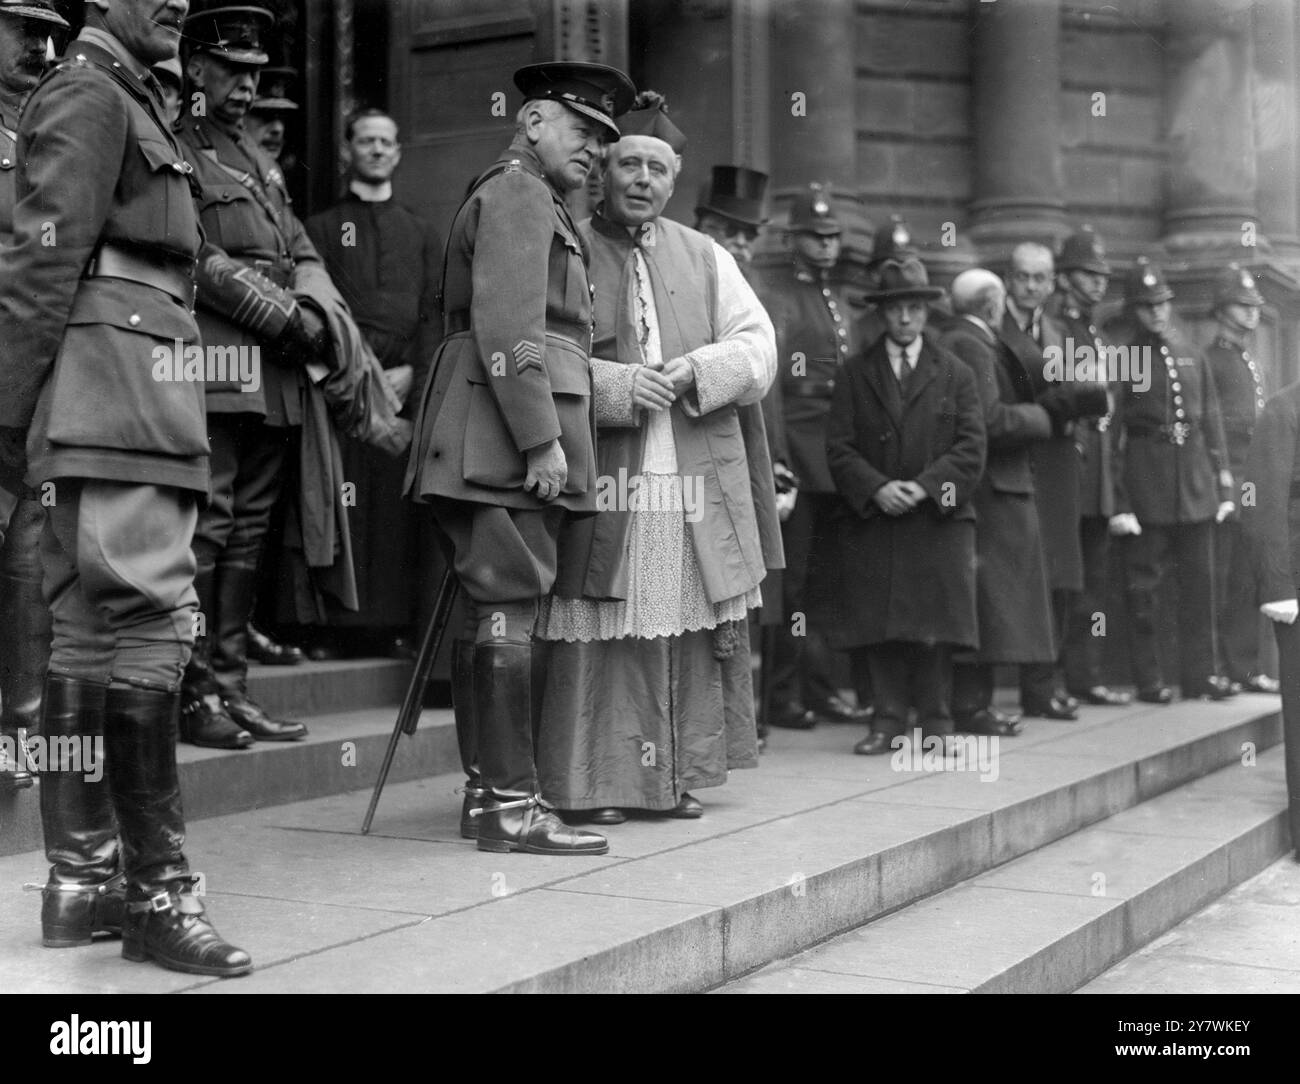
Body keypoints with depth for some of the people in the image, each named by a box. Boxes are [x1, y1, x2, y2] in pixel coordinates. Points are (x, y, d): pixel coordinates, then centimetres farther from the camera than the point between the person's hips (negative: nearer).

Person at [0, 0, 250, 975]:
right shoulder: (89, 93, -3)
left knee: (89, 631, 8)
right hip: (116, 400, -10)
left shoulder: (129, 99, 24)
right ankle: (159, 893, -9)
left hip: (134, 410, 10)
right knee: (151, 621, -12)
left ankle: (79, 881, 14)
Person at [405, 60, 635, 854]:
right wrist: (542, 440, -20)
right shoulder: (517, 193, -5)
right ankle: (511, 806, -9)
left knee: (492, 611, 9)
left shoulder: (540, 204, 27)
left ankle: (487, 789, 14)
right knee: (511, 608, -10)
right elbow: (509, 328, -17)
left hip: (508, 448, 10)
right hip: (509, 437, -10)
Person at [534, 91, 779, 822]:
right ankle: (592, 781, 5)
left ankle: (681, 774, 15)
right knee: (602, 637, -4)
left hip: (700, 486, 4)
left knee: (690, 633, 5)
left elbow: (759, 346, 10)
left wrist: (700, 370, -9)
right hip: (604, 483, -3)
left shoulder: (706, 257, 16)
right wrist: (614, 386, -15)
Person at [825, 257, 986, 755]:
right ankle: (888, 720, 7)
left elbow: (971, 448, 1)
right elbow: (839, 446, 2)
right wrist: (876, 488, -13)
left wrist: (925, 486, -13)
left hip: (939, 518, -1)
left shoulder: (955, 374, 9)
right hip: (871, 518, 1)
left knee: (936, 625, -1)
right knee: (879, 626, 0)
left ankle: (936, 722, 8)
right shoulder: (856, 373, 10)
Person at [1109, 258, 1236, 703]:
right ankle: (1148, 679, 9)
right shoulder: (1122, 361, -2)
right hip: (1146, 488, -4)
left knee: (1200, 582, 8)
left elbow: (1212, 423, 13)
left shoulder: (1192, 357, 12)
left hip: (1196, 484, 5)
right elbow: (1114, 436, -6)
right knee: (1143, 586, 0)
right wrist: (1120, 504, -11)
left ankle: (1201, 672, 17)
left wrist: (1223, 487, 7)